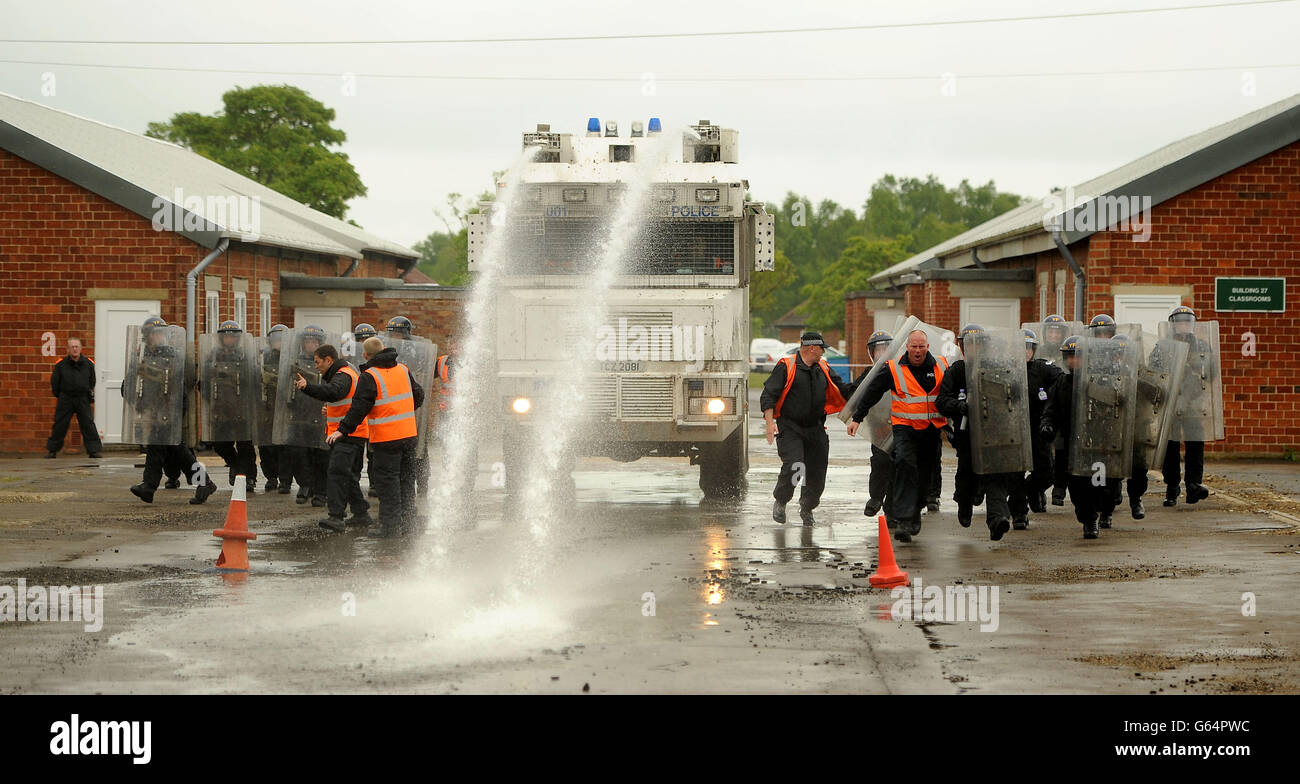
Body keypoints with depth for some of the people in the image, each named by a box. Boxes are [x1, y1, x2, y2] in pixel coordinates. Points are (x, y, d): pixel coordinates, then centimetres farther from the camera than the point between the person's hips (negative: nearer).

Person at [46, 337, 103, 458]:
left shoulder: (88, 363, 1)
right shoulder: (61, 364, -4)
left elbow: (92, 381, 14)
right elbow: (54, 382, 8)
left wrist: (91, 397, 13)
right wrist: (59, 396, 12)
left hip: (83, 398, 1)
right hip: (65, 398, -1)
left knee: (88, 424, -4)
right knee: (59, 425, 3)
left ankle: (94, 450, 0)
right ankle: (52, 450, 14)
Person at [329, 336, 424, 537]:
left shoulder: (369, 377, -11)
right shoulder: (403, 369, 8)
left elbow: (359, 407, -16)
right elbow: (418, 396, 18)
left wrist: (343, 430, -11)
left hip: (386, 438, -6)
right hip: (409, 434, 6)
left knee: (387, 479, 0)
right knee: (406, 477, 14)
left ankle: (389, 524, 1)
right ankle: (407, 519, 20)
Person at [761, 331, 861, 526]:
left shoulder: (823, 369, 13)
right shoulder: (786, 367, -4)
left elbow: (843, 391, 20)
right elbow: (768, 395, -6)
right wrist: (770, 422, -16)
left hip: (815, 429, 5)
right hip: (789, 428, -5)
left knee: (817, 473, 3)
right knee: (794, 466, -21)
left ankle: (807, 510, 25)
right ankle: (780, 502, 4)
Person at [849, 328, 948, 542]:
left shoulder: (940, 367, 4)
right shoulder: (894, 369, -1)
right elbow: (872, 393, 6)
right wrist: (857, 418, 5)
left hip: (932, 429, 3)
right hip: (904, 427, -3)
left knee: (923, 475, 9)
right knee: (905, 464, -23)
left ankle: (914, 515, 28)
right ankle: (904, 520, -27)